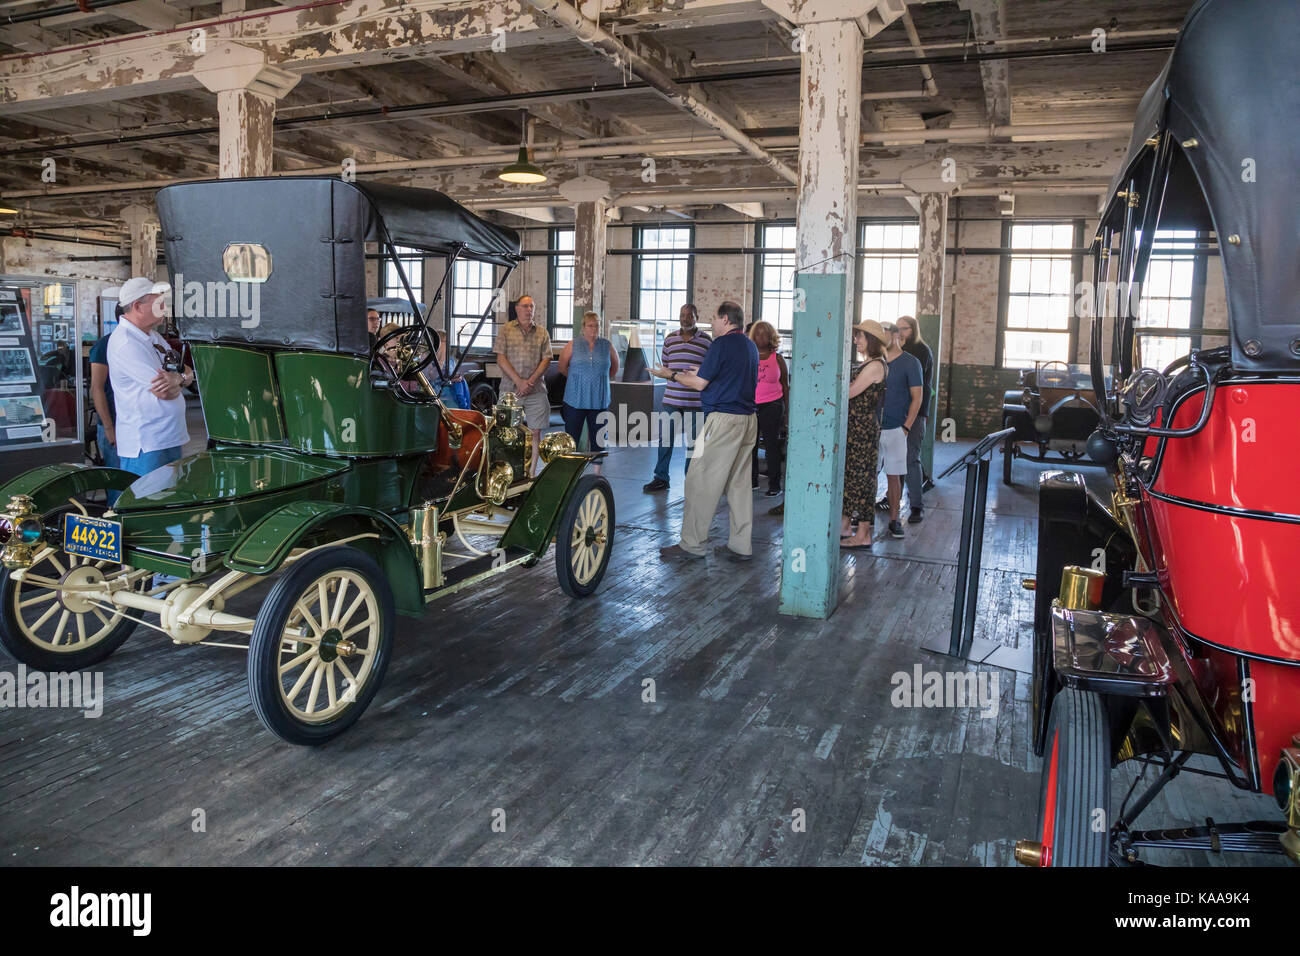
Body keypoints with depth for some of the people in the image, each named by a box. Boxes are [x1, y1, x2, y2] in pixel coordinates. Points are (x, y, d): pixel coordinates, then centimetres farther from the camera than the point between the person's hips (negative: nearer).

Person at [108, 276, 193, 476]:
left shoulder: (153, 336, 16)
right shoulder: (125, 342, -15)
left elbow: (188, 373, 13)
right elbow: (165, 393, -21)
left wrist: (176, 379, -10)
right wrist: (181, 378, 1)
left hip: (171, 440, 9)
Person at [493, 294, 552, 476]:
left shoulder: (542, 333, 11)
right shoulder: (506, 330, 6)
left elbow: (546, 359, 4)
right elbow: (501, 358, -1)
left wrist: (530, 381, -10)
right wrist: (519, 381, -11)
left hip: (536, 391, 2)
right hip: (510, 390, -1)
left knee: (535, 431, 1)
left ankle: (532, 472, 8)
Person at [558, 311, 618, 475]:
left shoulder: (607, 346, 5)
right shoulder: (573, 345, 0)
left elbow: (614, 368, 18)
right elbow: (562, 367, 8)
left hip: (599, 401, 2)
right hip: (575, 400, -1)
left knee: (598, 439, 6)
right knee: (571, 438, 0)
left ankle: (597, 473, 15)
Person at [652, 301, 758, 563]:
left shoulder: (723, 343, -9)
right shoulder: (751, 346, 17)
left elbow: (700, 383, -9)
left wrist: (672, 375, 5)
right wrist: (697, 372, 29)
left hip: (723, 419, -9)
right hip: (748, 420, 9)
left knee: (701, 482, -4)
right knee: (739, 483, 10)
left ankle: (692, 544, -1)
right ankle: (741, 546, 12)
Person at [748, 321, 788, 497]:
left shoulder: (777, 358, 3)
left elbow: (785, 386, 7)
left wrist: (787, 411, 4)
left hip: (772, 405, -2)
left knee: (771, 445, -1)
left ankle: (774, 485, 6)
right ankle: (752, 481, 19)